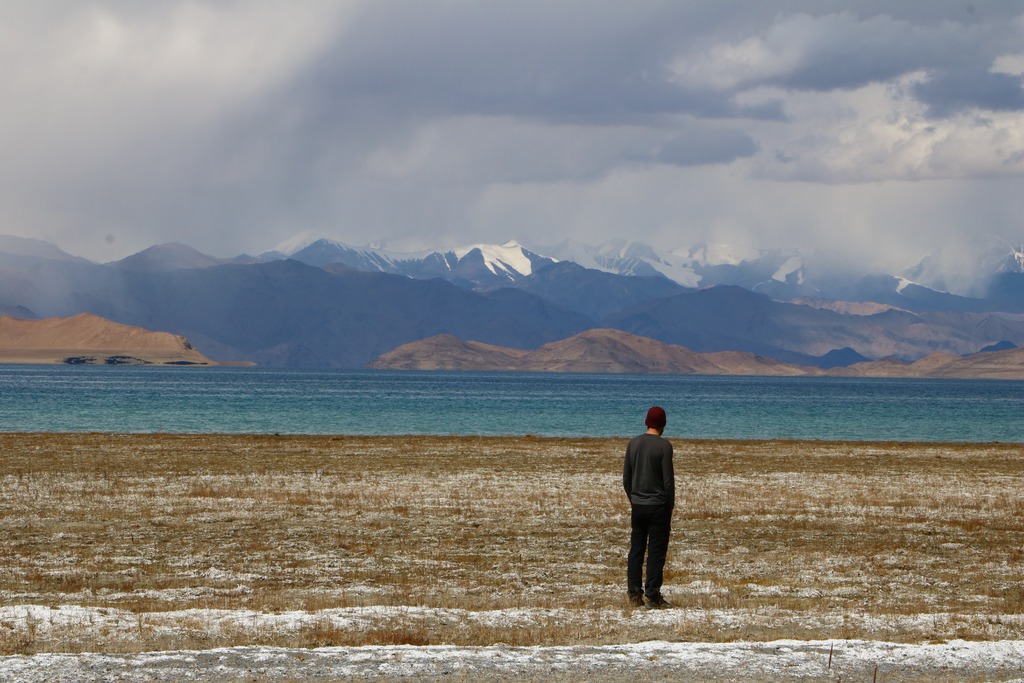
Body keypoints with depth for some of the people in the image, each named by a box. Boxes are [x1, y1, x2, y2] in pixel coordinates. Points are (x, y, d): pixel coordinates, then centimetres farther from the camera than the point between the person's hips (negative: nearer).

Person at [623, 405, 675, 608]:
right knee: (656, 552, -1)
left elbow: (626, 477, 8)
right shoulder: (664, 446, -11)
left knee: (636, 550, 8)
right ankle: (653, 595, -3)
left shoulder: (633, 443, 4)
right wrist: (670, 506, 1)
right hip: (658, 506, -5)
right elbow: (668, 480, -11)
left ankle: (634, 595, 8)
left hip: (638, 506, 5)